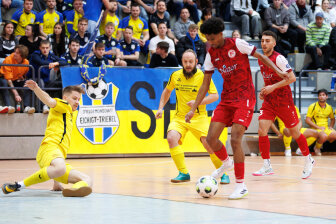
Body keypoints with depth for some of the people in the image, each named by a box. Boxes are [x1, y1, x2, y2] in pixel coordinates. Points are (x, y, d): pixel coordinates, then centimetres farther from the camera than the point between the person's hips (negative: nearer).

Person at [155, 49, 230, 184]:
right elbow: (167, 91, 23)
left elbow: (215, 96, -11)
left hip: (198, 117, -3)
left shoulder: (203, 76, -7)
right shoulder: (175, 76, 4)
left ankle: (223, 173, 6)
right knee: (171, 137, -25)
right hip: (179, 117, 3)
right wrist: (161, 108, 13)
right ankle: (183, 173, -15)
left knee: (208, 144, -18)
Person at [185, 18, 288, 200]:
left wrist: (278, 71, -9)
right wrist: (193, 109, 6)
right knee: (211, 138, -4)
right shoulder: (211, 54, 4)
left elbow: (260, 56, 3)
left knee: (235, 139, -18)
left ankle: (240, 185, -8)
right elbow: (205, 84, 9)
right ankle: (226, 163, 28)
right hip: (226, 99, 5)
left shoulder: (237, 44, -10)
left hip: (244, 98, -5)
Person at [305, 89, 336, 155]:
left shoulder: (329, 107, 11)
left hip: (326, 128, 5)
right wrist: (318, 127, -16)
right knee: (324, 136, -36)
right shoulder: (313, 106, -4)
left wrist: (331, 126, 5)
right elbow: (307, 120, -8)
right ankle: (317, 148, -4)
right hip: (316, 129, -5)